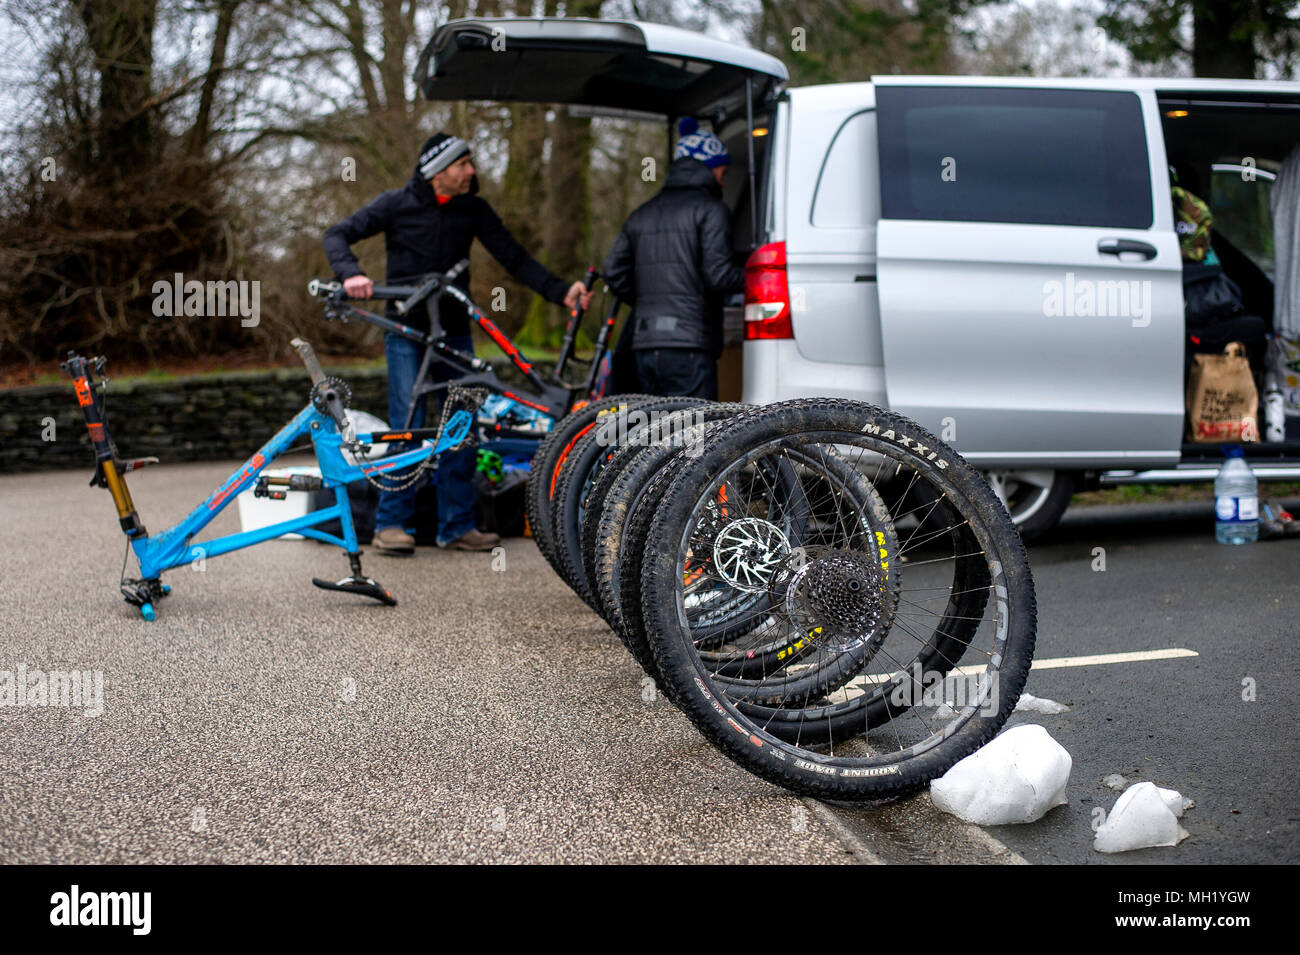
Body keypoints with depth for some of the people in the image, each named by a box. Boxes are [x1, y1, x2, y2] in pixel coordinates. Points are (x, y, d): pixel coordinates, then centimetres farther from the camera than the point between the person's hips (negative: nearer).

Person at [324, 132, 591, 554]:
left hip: (454, 331, 3)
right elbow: (337, 235, -1)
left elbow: (513, 257, 0)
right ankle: (390, 524, 1)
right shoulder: (398, 204, -3)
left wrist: (560, 291, -14)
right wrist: (351, 274, -22)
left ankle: (457, 526, 10)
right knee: (407, 427, -9)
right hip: (406, 330, -3)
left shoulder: (474, 210, 5)